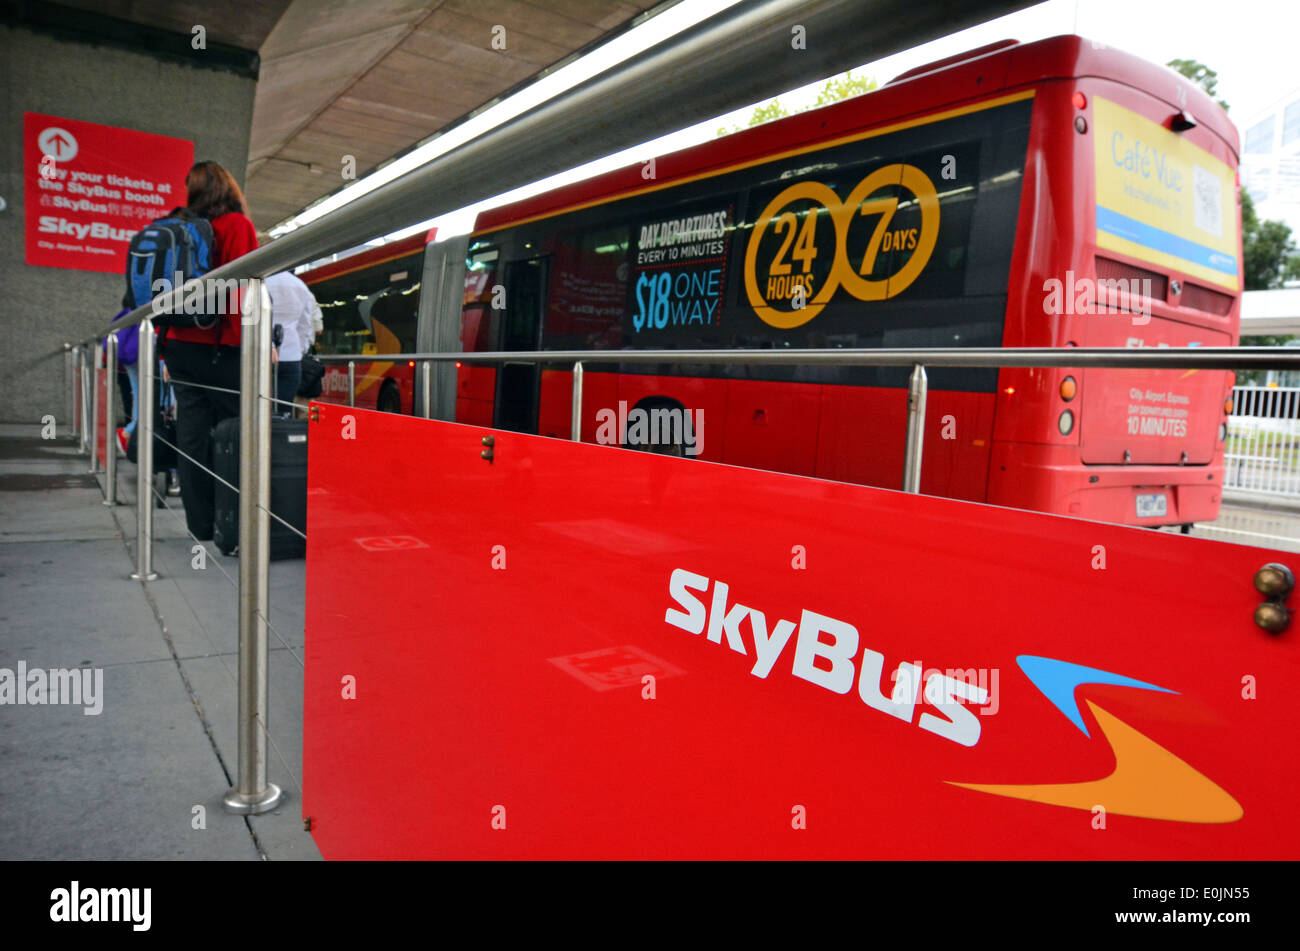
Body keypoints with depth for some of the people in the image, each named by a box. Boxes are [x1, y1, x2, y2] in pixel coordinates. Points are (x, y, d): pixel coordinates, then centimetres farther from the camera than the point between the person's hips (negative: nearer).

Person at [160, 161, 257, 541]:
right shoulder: (236, 225, -2)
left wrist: (165, 348, 18)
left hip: (180, 344, 6)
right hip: (222, 346, -6)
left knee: (192, 433, 5)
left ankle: (200, 523, 9)